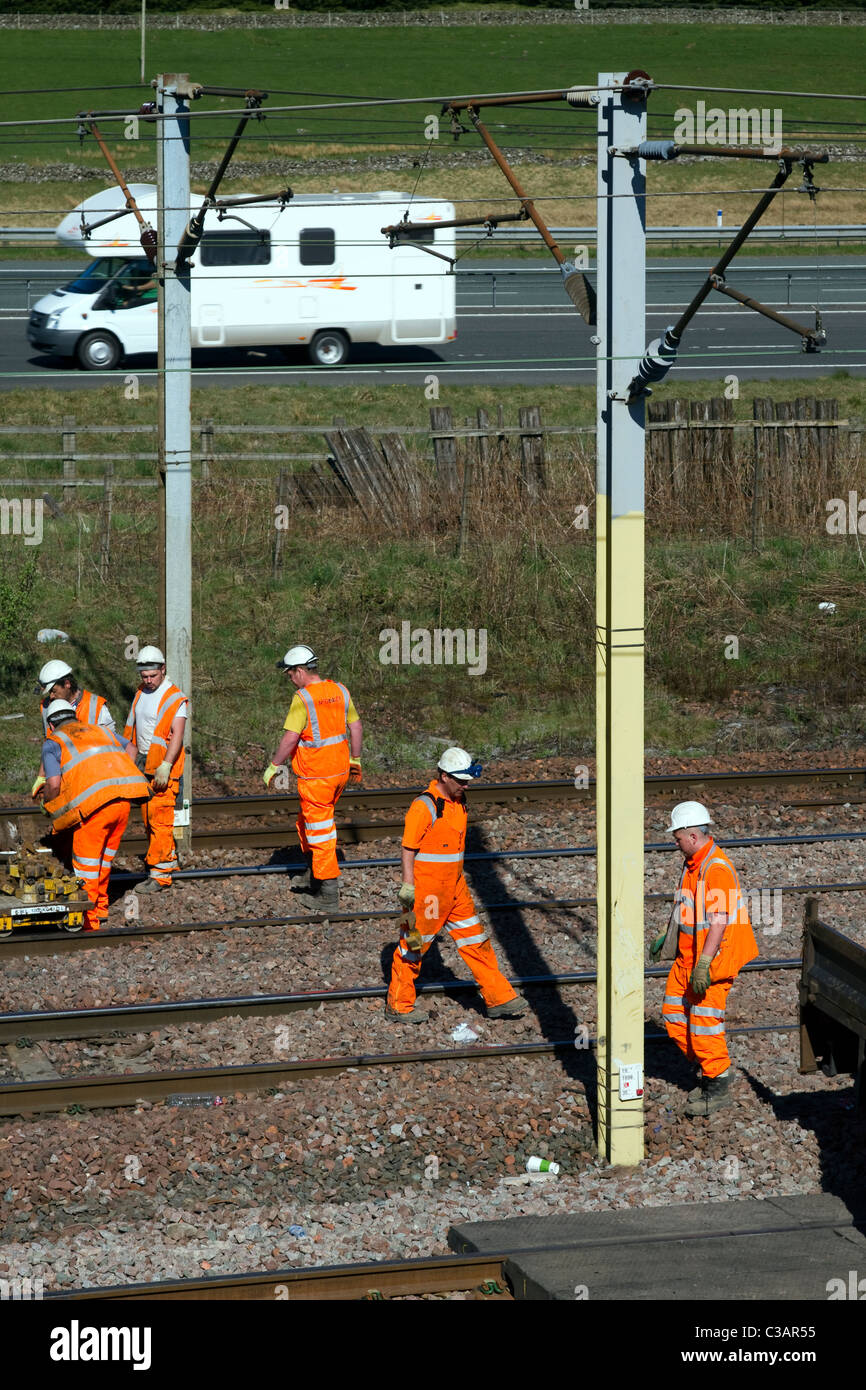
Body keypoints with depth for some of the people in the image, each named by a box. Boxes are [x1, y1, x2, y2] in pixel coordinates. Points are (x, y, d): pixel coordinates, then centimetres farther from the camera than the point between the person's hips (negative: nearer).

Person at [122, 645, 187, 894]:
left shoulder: (175, 698, -8)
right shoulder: (140, 696, 16)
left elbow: (177, 736, -15)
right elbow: (132, 735, 20)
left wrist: (165, 766, -23)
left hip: (164, 769, -8)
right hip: (143, 767, 8)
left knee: (160, 819, -10)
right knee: (149, 818, 9)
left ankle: (160, 873, -10)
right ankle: (170, 862, 19)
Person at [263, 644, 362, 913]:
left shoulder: (303, 698, -18)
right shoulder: (340, 691, 4)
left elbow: (290, 738, -21)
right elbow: (355, 727, 12)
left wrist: (273, 767, -10)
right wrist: (355, 760, 24)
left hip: (316, 776, -8)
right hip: (340, 769, 8)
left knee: (319, 832, 0)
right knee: (307, 822, 25)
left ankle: (328, 895, 4)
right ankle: (313, 875, 35)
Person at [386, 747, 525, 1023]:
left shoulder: (458, 801, 8)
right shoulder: (424, 806, -19)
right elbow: (408, 849, -16)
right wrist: (408, 887, -18)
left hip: (454, 887, 8)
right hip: (427, 890, -8)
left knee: (475, 940, 10)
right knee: (414, 946, 4)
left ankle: (499, 999, 15)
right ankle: (398, 1005, 17)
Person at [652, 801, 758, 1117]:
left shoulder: (717, 868, -22)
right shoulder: (693, 863, 10)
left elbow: (718, 921, -26)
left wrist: (704, 965, -29)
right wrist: (666, 937, 32)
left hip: (712, 959, -10)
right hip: (687, 955, 10)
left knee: (704, 1021, -5)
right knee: (674, 1015, 12)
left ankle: (718, 1088, 8)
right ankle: (707, 1070, 26)